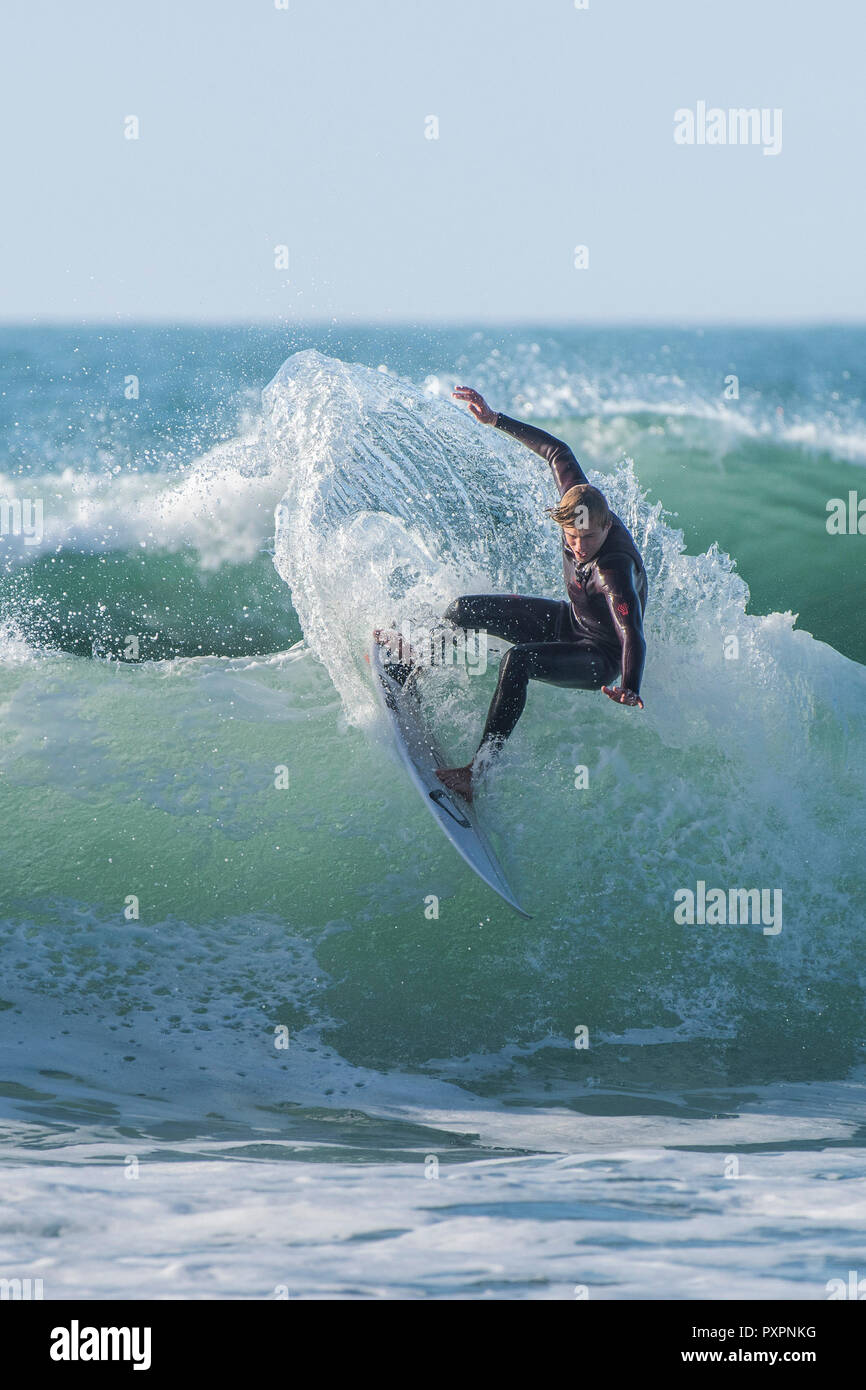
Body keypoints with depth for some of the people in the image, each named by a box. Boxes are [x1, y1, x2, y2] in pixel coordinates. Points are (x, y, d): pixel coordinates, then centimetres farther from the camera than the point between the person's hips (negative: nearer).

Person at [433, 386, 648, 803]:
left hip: (601, 656, -8)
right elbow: (557, 452, -4)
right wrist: (496, 420, -4)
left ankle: (479, 769, -33)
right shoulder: (579, 504, -20)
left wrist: (629, 688, -67)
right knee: (464, 610, 7)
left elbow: (632, 635, -49)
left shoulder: (616, 572, -38)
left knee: (518, 660, -35)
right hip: (568, 620, 8)